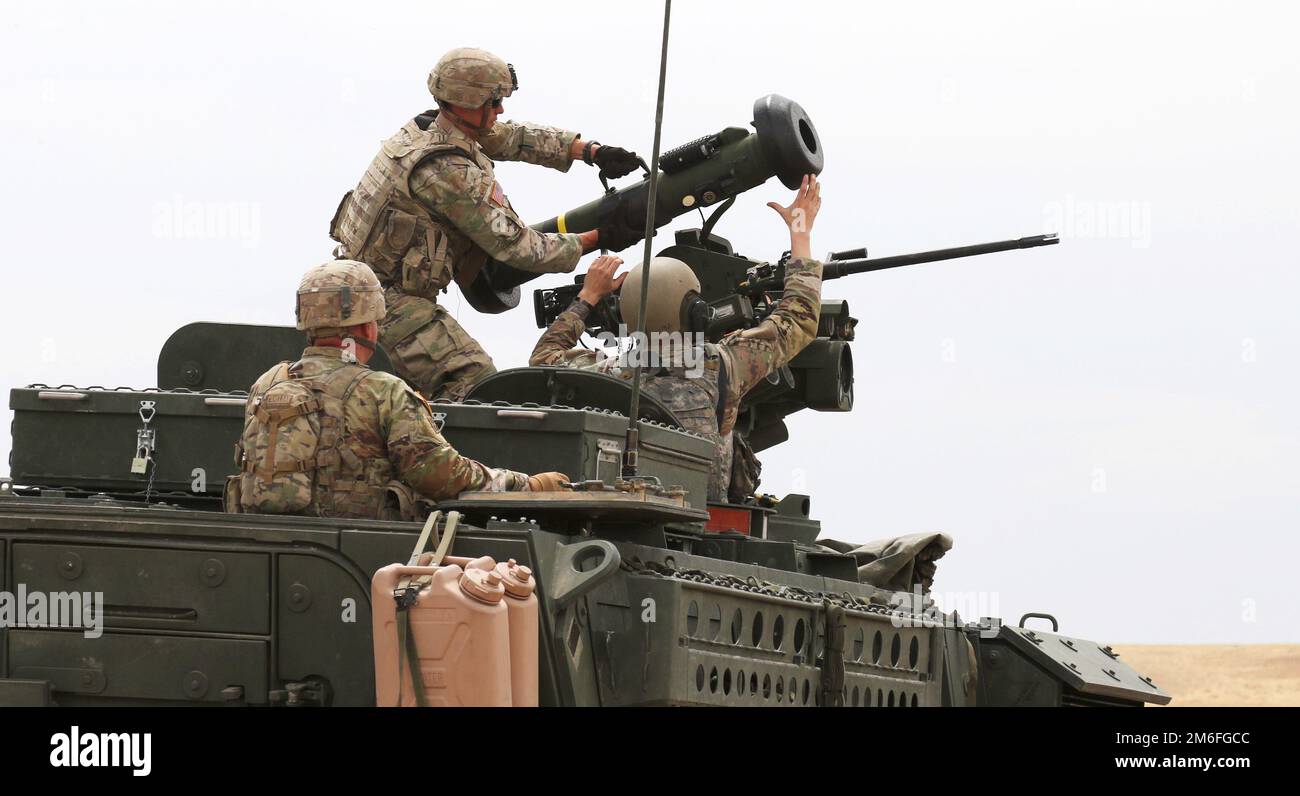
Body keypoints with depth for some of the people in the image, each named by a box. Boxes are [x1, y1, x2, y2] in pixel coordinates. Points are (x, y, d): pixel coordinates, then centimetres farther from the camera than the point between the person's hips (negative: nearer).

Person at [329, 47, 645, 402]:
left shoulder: (424, 128, 5)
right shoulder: (448, 171, -23)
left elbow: (516, 138, 13)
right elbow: (514, 245, -18)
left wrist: (592, 152, 2)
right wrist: (597, 239, -11)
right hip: (388, 302, -10)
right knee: (473, 378, -20)